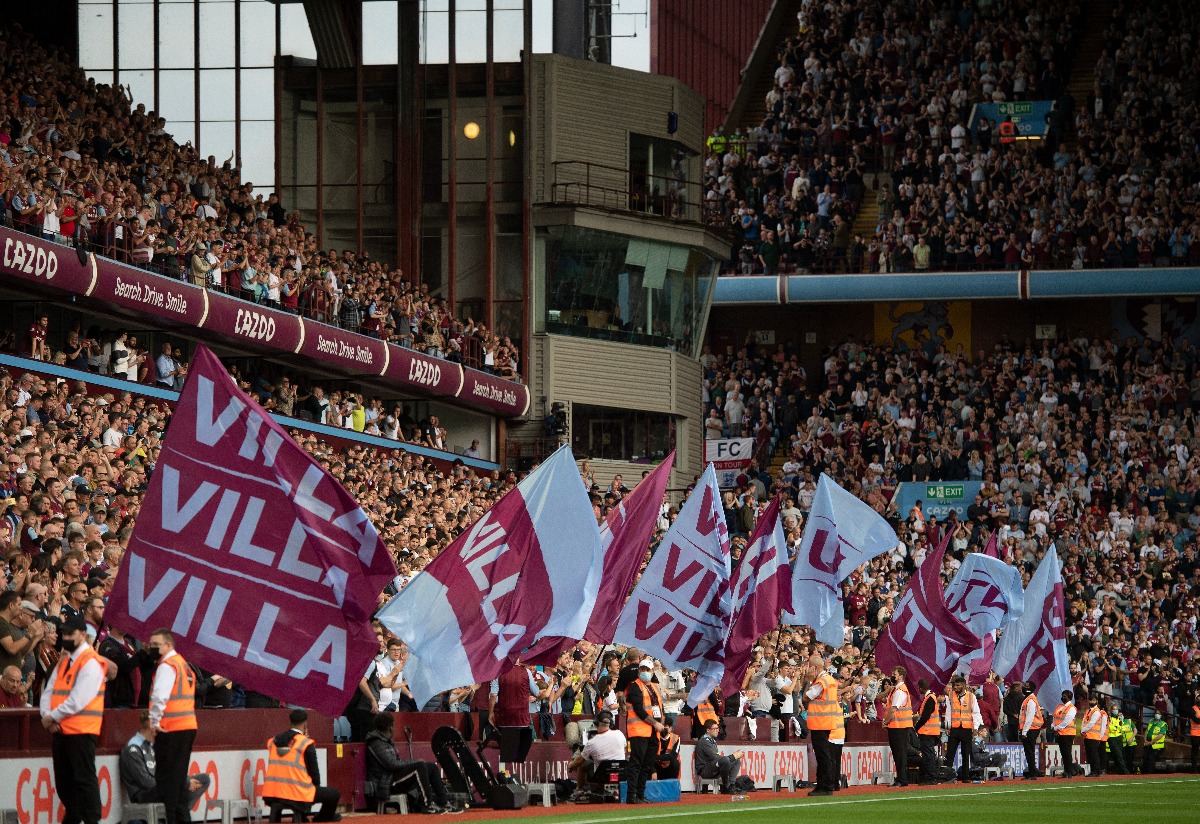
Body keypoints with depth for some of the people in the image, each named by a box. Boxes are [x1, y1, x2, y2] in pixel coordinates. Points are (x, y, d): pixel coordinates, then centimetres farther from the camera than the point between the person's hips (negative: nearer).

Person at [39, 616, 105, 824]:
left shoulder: (90, 663, -11)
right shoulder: (64, 661, 17)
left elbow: (78, 700, -19)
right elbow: (50, 691, 13)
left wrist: (53, 716, -12)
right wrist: (46, 715, -6)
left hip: (81, 730, -9)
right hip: (60, 729, 9)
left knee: (84, 779, -7)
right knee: (63, 780, 13)